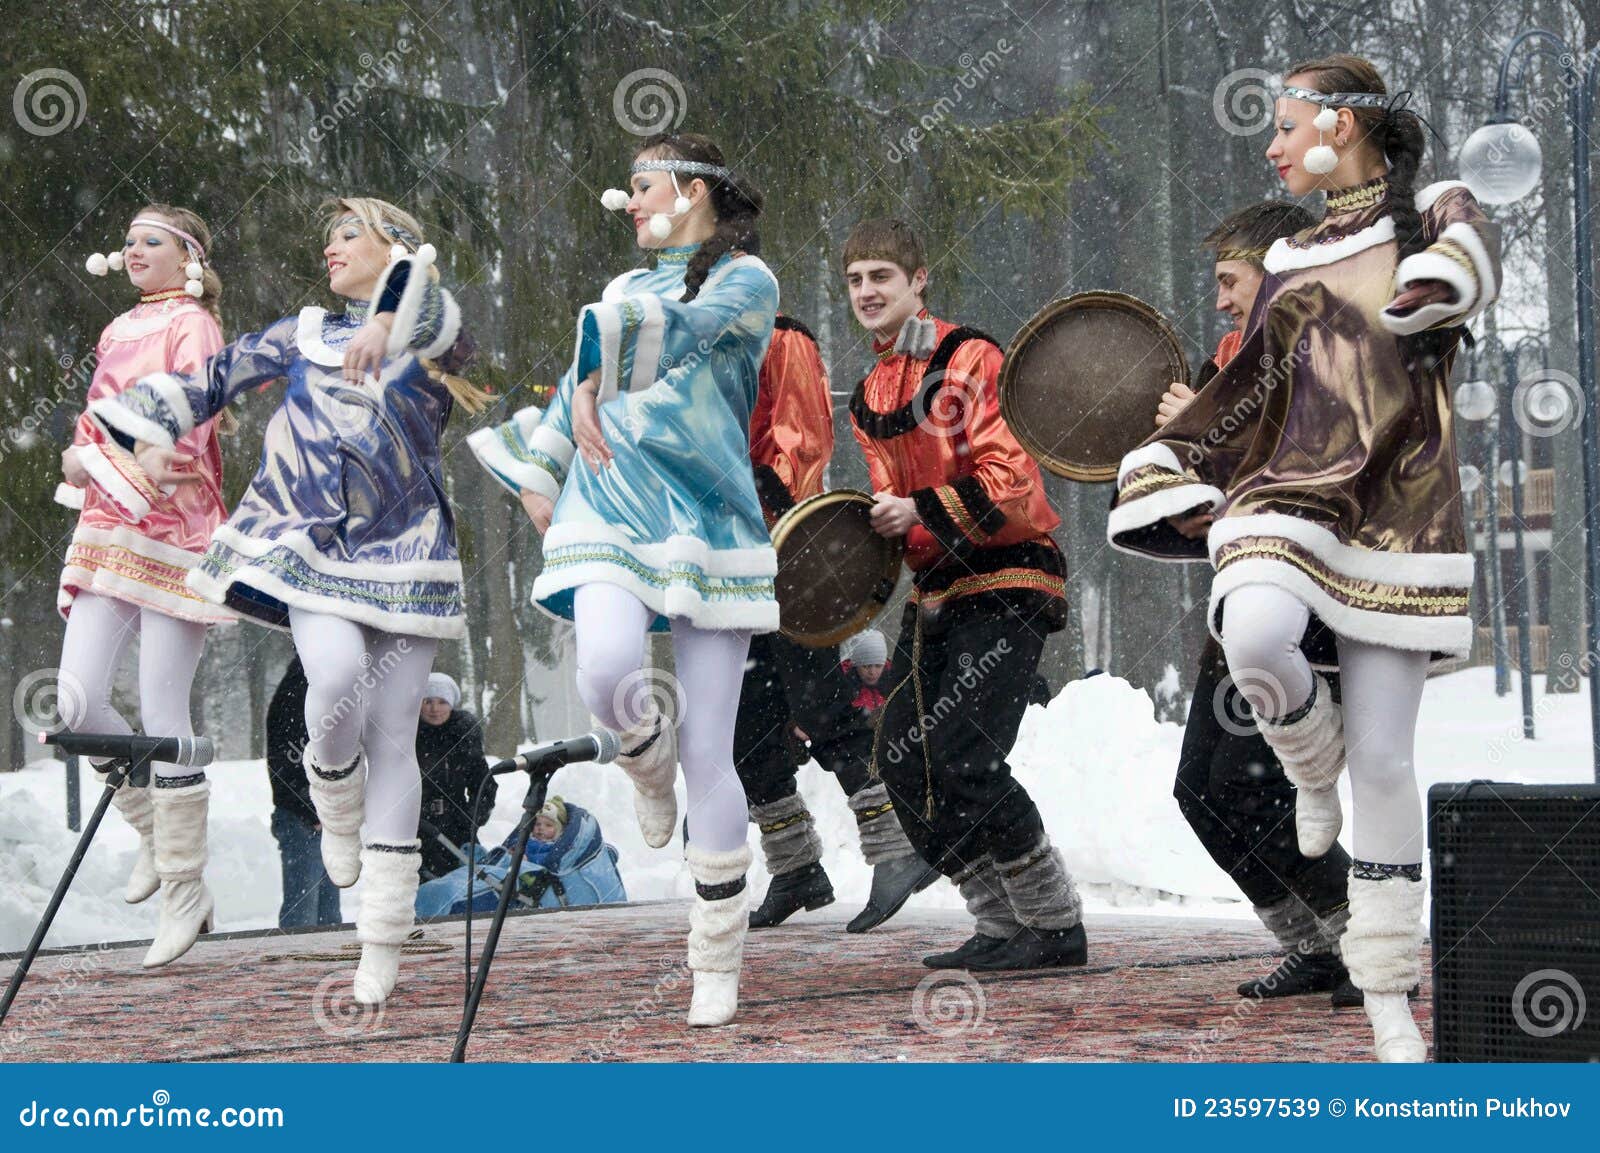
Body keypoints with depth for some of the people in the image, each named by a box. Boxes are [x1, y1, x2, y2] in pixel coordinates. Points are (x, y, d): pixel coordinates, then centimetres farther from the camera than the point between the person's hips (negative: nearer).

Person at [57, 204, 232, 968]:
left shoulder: (191, 326, -2)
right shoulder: (119, 332, 20)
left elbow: (184, 428, -13)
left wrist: (95, 458, -6)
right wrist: (81, 458, 0)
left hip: (171, 531, -6)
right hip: (107, 532, 6)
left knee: (162, 715, -7)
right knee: (77, 699, -6)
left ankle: (184, 888, 1)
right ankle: (154, 826, 17)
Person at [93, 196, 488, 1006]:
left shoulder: (437, 340, 4)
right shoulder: (306, 335, 15)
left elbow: (430, 316, -20)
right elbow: (216, 376, 23)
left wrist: (388, 321, -43)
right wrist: (152, 433, 9)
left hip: (402, 556, -1)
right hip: (309, 545, 1)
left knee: (392, 735, -3)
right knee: (337, 673, -29)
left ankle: (383, 944, 3)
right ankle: (334, 806, 4)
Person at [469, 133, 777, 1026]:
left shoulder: (746, 280, 4)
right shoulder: (629, 289, 23)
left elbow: (685, 327, -14)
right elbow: (583, 380, 28)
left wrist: (595, 383, -5)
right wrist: (540, 473, 14)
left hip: (708, 521, -4)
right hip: (615, 514, 4)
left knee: (710, 760, -5)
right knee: (606, 674, -31)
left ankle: (719, 961, 6)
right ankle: (650, 756, 6)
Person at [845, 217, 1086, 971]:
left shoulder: (969, 360, -10)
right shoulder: (870, 396, 15)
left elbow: (1008, 481, -19)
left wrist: (922, 511, -24)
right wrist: (874, 532, 3)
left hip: (1004, 585, -9)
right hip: (933, 594, 9)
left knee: (961, 760, -18)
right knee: (902, 762, 2)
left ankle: (1057, 927, -4)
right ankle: (1005, 926, 13)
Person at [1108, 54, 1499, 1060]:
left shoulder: (1434, 215, 5)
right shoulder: (1293, 259, 17)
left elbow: (1468, 247, -16)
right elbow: (1251, 390, 23)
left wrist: (1450, 268, -32)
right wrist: (1166, 468, 19)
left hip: (1398, 520, -3)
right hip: (1290, 497, 3)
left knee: (1385, 764, -3)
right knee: (1255, 636, -33)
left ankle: (1390, 999, 8)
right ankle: (1313, 770, 0)